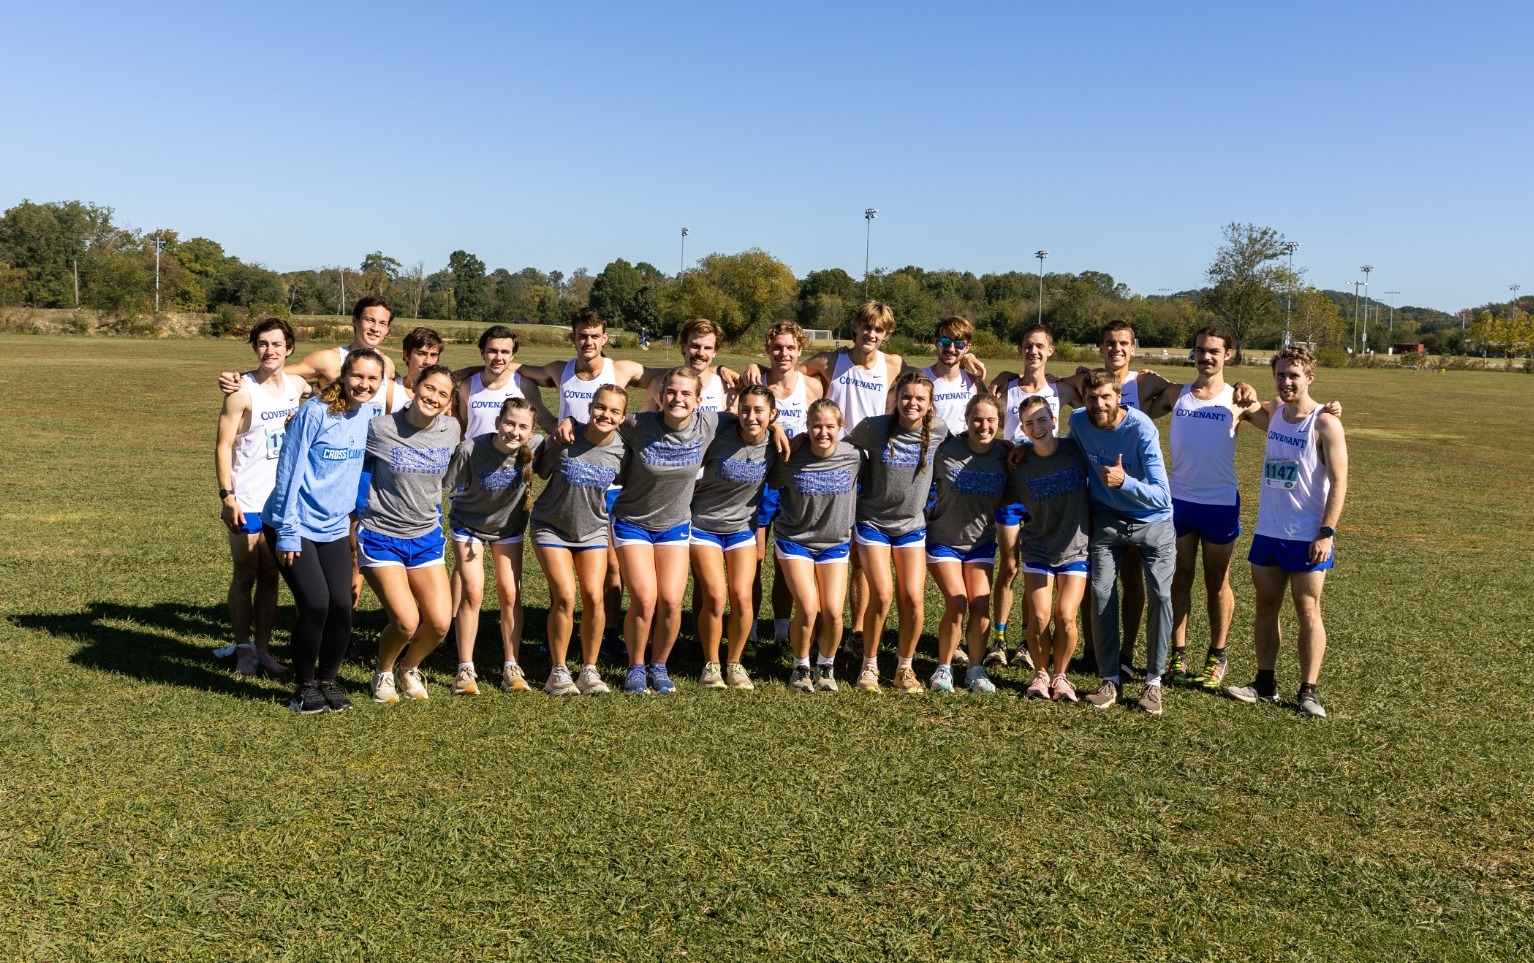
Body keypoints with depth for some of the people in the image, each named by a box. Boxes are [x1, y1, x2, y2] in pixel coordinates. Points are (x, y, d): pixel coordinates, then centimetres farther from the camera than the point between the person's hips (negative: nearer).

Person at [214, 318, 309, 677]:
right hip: (247, 502, -5)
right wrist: (227, 495, -17)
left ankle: (263, 648, 19)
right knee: (245, 576, 4)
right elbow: (223, 446, -11)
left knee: (270, 577, 11)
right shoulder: (242, 391, -11)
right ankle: (243, 650, 15)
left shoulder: (298, 386, 4)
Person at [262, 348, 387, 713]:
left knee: (342, 606, -4)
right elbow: (289, 473, -13)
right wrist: (286, 533, -14)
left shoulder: (372, 413, 2)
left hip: (335, 528, 5)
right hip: (296, 526, -5)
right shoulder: (315, 413, -15)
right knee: (315, 604, -13)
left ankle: (327, 681, 18)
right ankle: (303, 687, 8)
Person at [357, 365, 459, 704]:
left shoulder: (450, 430, -1)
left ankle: (409, 669, 29)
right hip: (381, 536, -4)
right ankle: (383, 673, 19)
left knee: (440, 623, -4)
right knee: (406, 622, -14)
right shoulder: (381, 428, -15)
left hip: (426, 537, 4)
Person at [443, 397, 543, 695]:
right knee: (472, 593, -8)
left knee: (510, 594, 1)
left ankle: (511, 667, 14)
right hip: (469, 524, -2)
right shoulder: (470, 449, -31)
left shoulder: (535, 446, -25)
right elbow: (445, 486, -23)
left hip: (508, 526, 2)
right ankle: (465, 670, 4)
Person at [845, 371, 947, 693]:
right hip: (873, 521, -2)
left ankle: (904, 667, 15)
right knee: (882, 594, -13)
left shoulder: (938, 431, -7)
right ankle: (869, 666, 7)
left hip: (912, 525, 2)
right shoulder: (873, 427, -14)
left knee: (914, 599, -6)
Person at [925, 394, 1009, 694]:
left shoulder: (1004, 456, -6)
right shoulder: (946, 449, -16)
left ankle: (976, 669, 13)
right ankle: (943, 668, 6)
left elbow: (1006, 499, 6)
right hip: (942, 540, -3)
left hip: (981, 541, 3)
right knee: (957, 603, -13)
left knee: (981, 605, -5)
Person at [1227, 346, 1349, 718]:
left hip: (1307, 536, -6)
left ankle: (1309, 691, 9)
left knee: (1308, 611, 2)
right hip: (1267, 532, 6)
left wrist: (1327, 532, -19)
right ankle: (1265, 683, 19)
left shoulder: (1325, 423, -11)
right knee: (1265, 606, 10)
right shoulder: (1273, 412, 6)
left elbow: (1338, 482, -14)